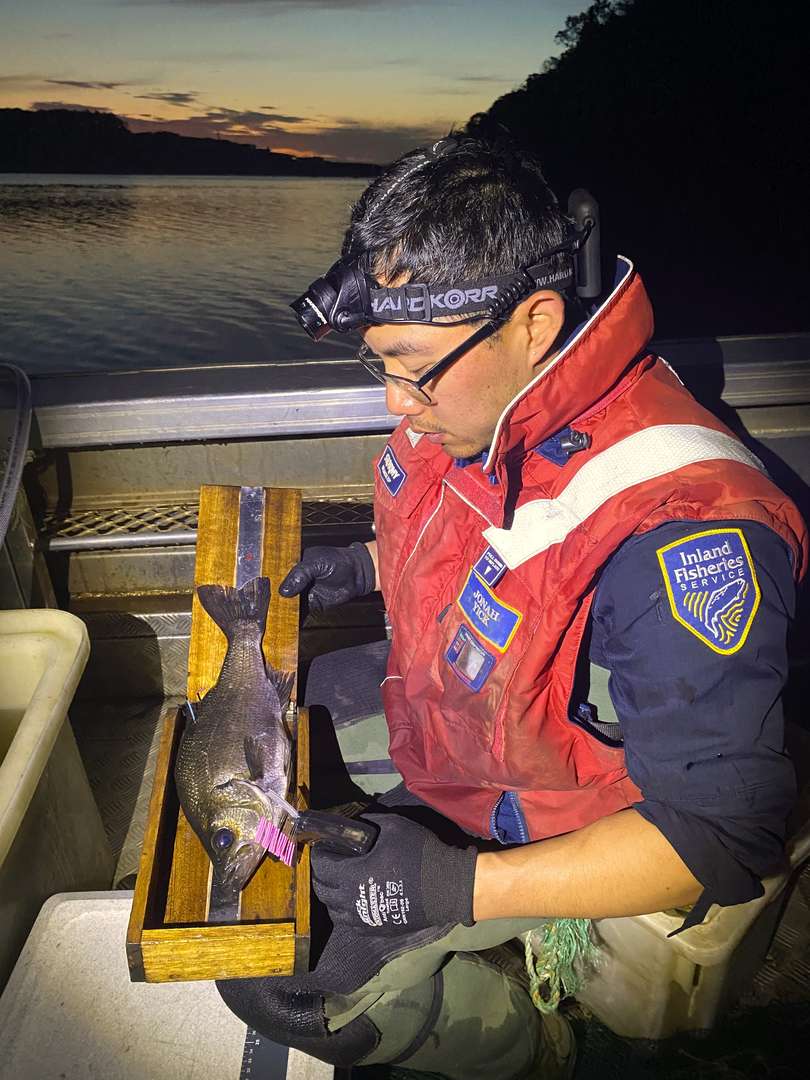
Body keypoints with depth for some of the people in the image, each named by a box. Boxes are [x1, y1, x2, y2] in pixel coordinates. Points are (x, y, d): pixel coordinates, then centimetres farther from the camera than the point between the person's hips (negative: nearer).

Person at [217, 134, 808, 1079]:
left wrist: (462, 886, -35)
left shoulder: (683, 533, -38)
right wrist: (370, 565, -2)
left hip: (540, 821, -7)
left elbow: (722, 834, -32)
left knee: (282, 981, -10)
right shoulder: (471, 403, -12)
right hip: (445, 706, 8)